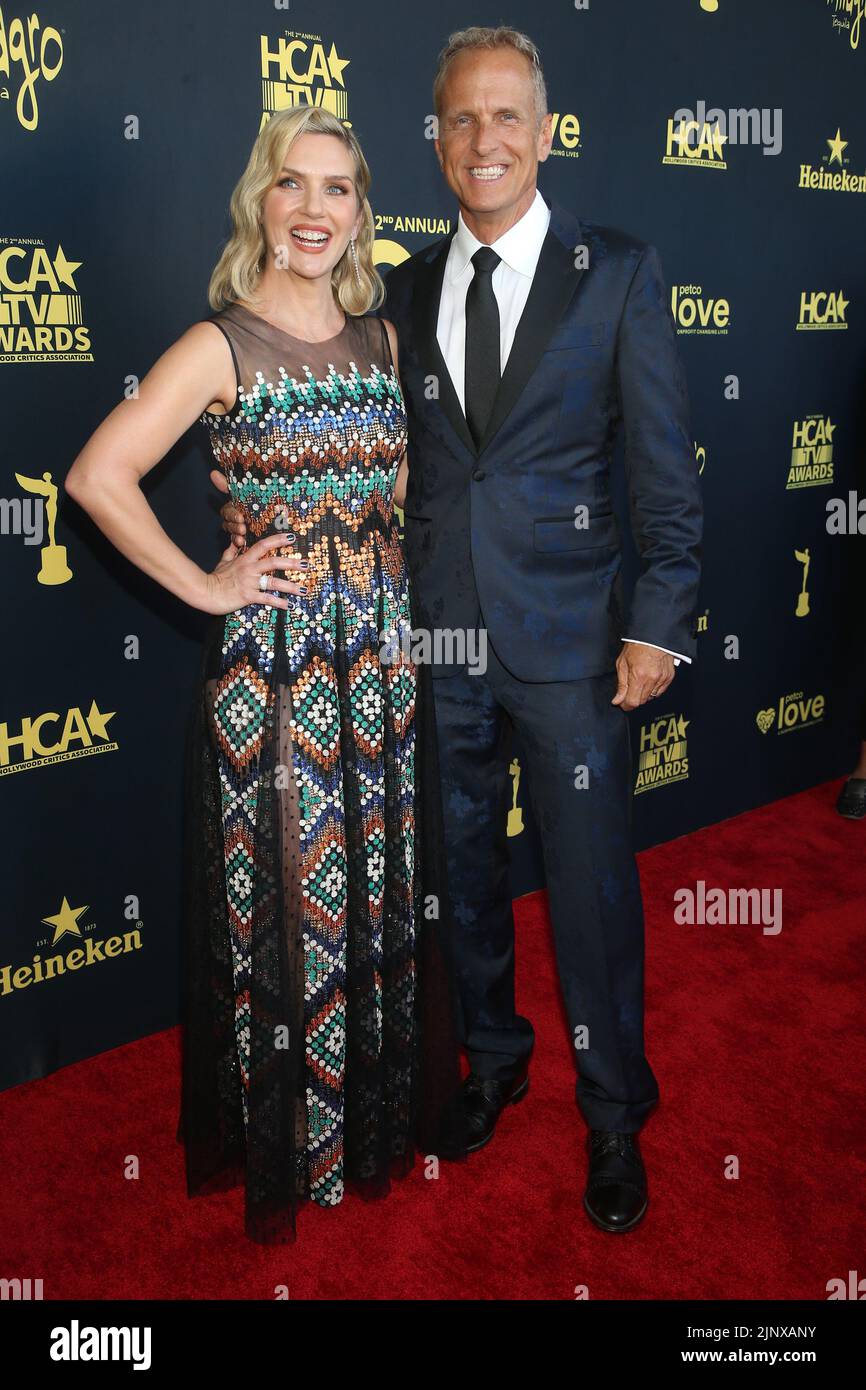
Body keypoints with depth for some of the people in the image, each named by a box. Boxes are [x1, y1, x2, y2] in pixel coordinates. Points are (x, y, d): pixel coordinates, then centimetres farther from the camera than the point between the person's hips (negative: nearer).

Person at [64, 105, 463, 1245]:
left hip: (382, 647, 5)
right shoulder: (220, 346, -9)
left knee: (381, 887, 15)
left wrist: (408, 606, 9)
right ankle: (289, 1144, 30)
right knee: (286, 898, 7)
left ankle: (383, 1111, 38)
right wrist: (203, 587, -12)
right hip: (272, 656, -5)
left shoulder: (381, 336, 8)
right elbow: (97, 477, -15)